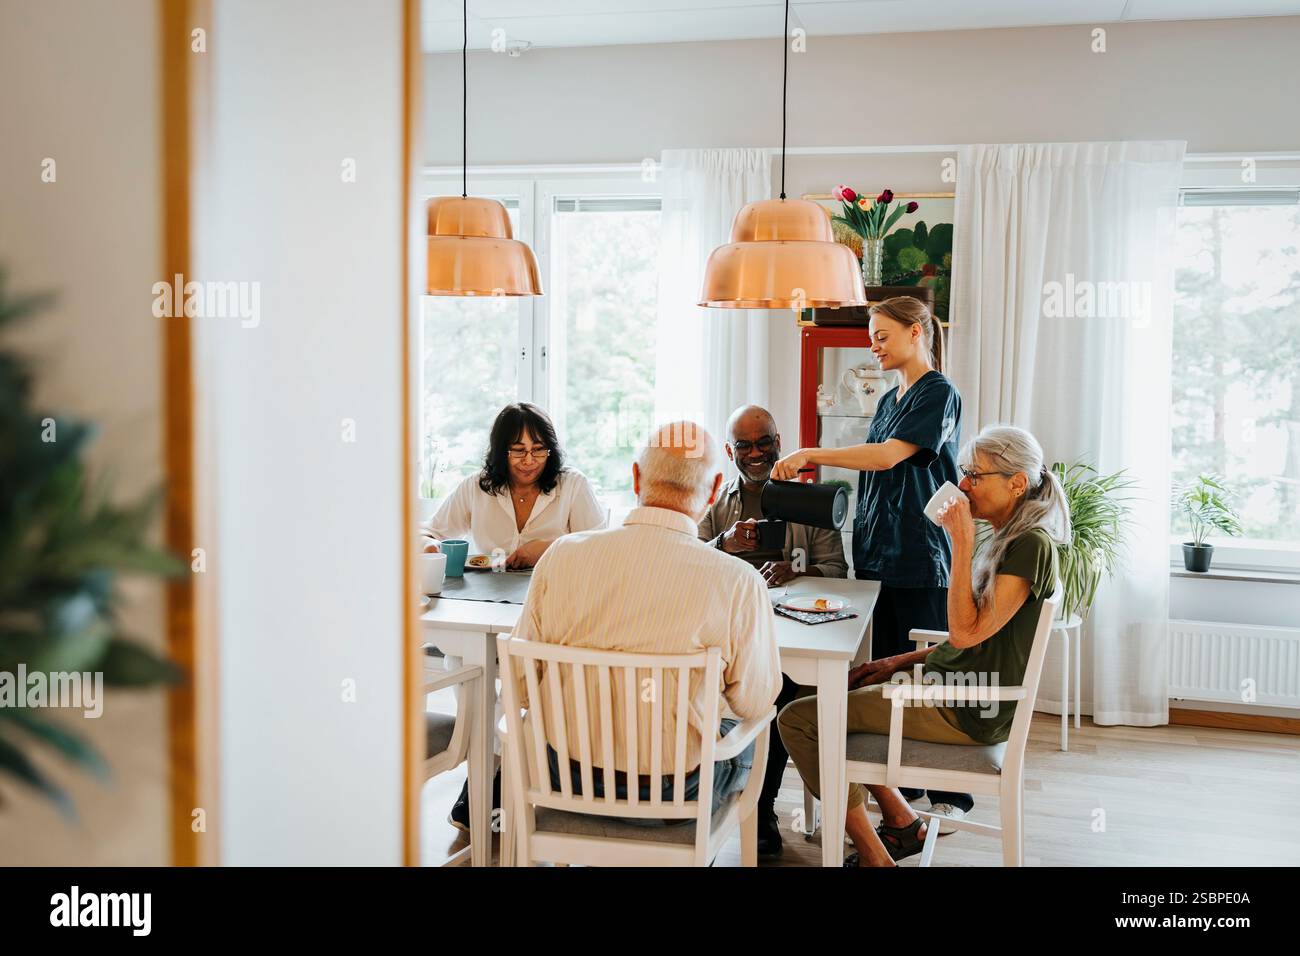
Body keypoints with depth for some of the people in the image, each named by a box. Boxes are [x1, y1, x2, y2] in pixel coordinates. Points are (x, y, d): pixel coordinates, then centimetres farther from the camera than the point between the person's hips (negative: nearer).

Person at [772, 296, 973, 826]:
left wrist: (809, 454, -19)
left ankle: (950, 794, 7)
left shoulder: (939, 394, -9)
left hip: (921, 559, -8)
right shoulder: (890, 400, 18)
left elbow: (888, 456, -20)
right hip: (878, 553, 8)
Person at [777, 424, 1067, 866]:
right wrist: (902, 661, 11)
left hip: (967, 713, -11)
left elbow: (966, 632, -25)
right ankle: (902, 821, 20)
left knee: (797, 719, -14)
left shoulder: (1031, 545, -18)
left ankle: (873, 855, -3)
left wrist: (962, 544, -24)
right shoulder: (1007, 539, 12)